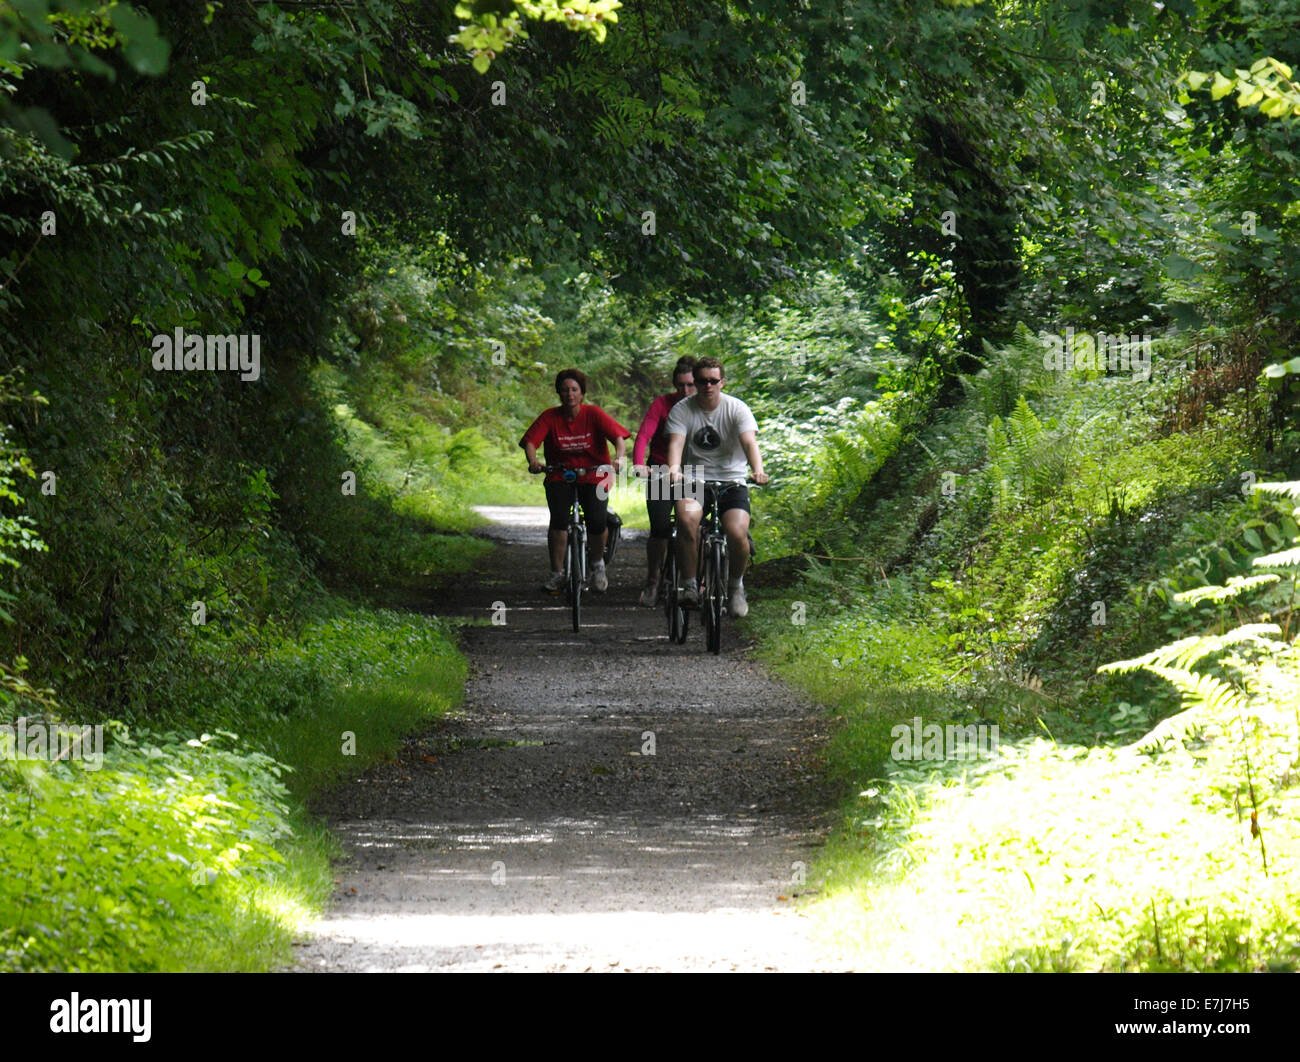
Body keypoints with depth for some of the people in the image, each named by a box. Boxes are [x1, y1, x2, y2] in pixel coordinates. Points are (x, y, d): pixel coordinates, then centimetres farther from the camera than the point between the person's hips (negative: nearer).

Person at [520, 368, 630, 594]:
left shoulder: (593, 414, -6)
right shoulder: (550, 417, -4)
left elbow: (619, 436, -15)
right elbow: (530, 441, -14)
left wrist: (619, 457, -36)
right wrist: (533, 461, -36)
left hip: (593, 476, -1)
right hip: (560, 477, 1)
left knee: (597, 520, -21)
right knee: (558, 518, -24)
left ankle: (598, 566, 9)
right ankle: (557, 574, -11)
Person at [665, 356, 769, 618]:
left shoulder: (736, 409, -2)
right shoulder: (681, 410, 0)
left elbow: (749, 442, -16)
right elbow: (676, 442, -16)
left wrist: (758, 469, -36)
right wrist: (674, 469, -38)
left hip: (731, 481, 0)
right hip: (694, 479, 0)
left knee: (737, 535, -23)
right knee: (686, 518, -32)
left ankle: (735, 586, 7)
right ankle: (690, 585, -18)